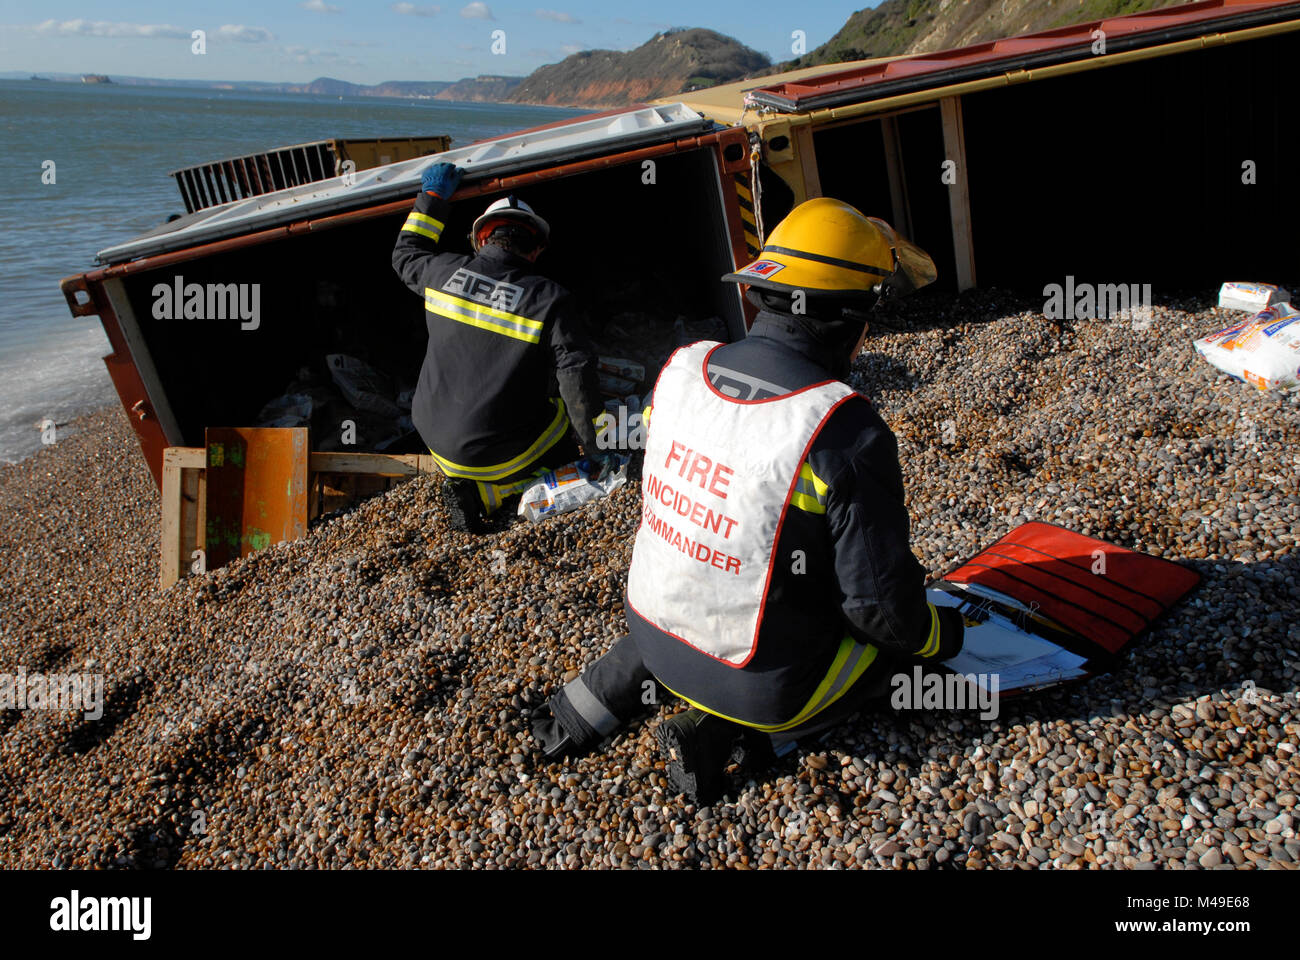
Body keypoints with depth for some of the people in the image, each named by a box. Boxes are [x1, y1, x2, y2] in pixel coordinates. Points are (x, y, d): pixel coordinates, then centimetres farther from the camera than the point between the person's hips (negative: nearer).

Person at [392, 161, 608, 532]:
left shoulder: (445, 272, -4)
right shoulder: (550, 300, -15)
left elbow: (407, 255, 20)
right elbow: (577, 376, -16)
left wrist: (433, 197, 27)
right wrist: (595, 446, -5)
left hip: (438, 442, 6)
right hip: (500, 455, -6)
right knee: (566, 460, 23)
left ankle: (467, 483, 11)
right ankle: (480, 493, 0)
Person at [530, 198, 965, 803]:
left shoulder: (680, 368, -8)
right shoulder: (847, 433, -26)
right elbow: (880, 606, -19)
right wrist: (941, 633, 3)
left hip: (652, 635, 6)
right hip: (760, 679, -6)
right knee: (903, 637, 16)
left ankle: (585, 707, 25)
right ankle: (724, 735, 1)